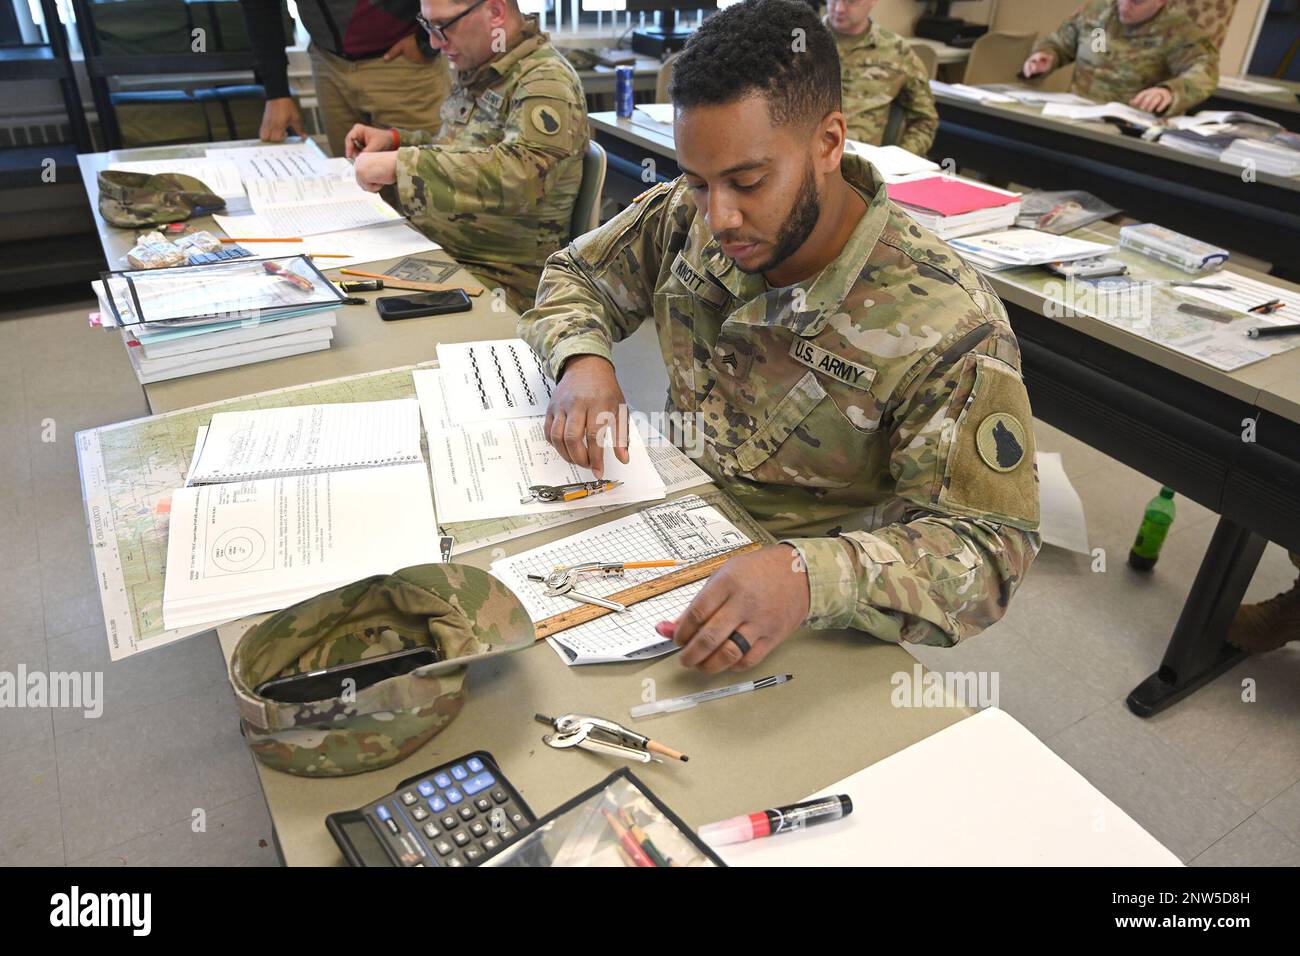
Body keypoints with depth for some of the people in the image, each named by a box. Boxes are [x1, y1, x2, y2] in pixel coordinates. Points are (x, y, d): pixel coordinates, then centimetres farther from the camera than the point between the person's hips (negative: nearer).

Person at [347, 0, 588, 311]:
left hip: (504, 281, -8)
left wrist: (398, 165, -30)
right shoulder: (477, 70, 12)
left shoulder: (547, 82, -16)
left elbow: (518, 176, -34)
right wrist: (394, 140, 12)